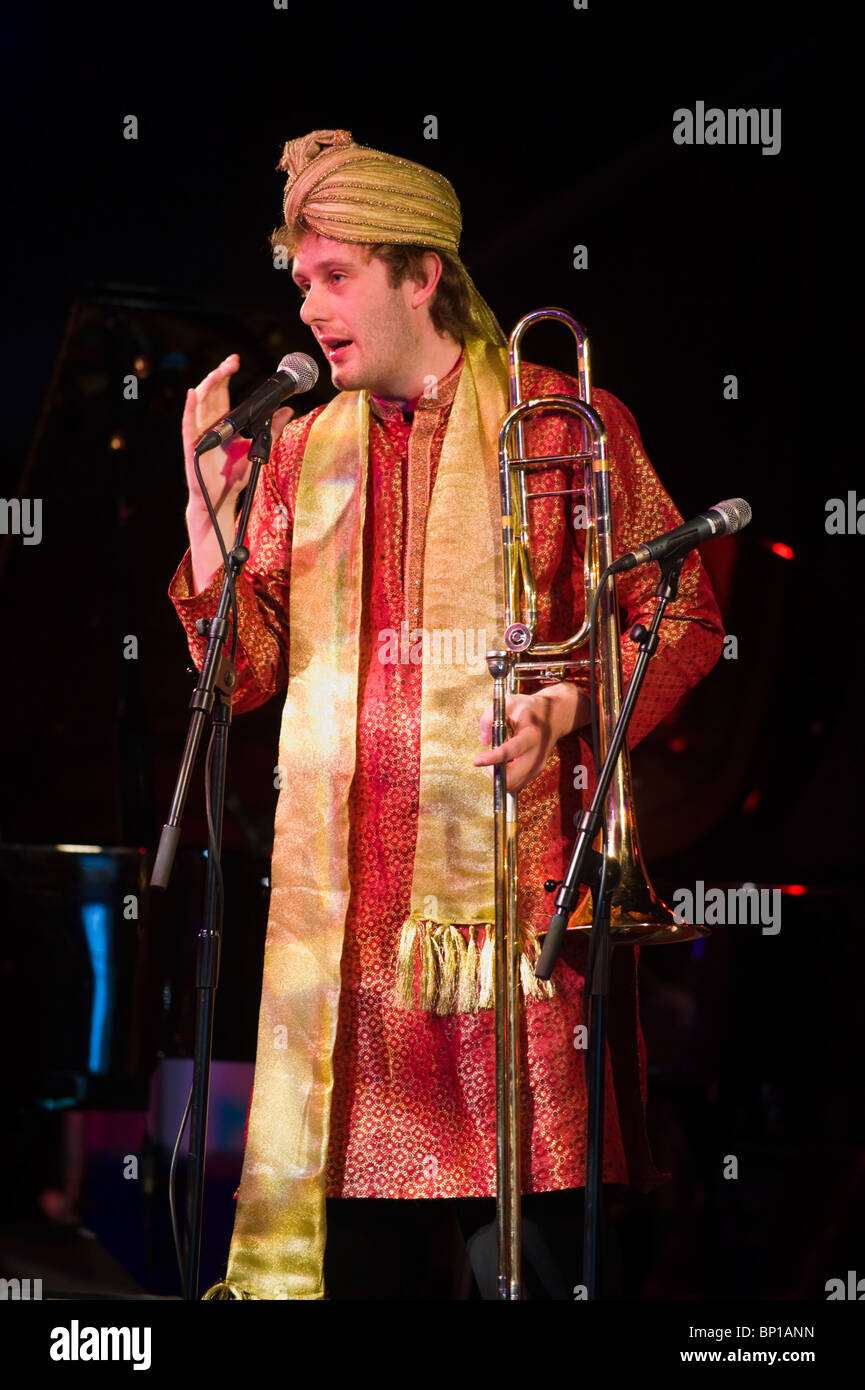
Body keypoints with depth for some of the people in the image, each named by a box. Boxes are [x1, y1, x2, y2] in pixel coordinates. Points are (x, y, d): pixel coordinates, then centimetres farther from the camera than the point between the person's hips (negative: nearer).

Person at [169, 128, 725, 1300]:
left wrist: (575, 699, -13)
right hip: (344, 889, 3)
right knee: (347, 1194, 1)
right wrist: (209, 493, -1)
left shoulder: (562, 420, 5)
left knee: (543, 1180, -6)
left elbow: (681, 620, 4)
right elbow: (244, 673, 9)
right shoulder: (300, 448, 15)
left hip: (519, 871, -3)